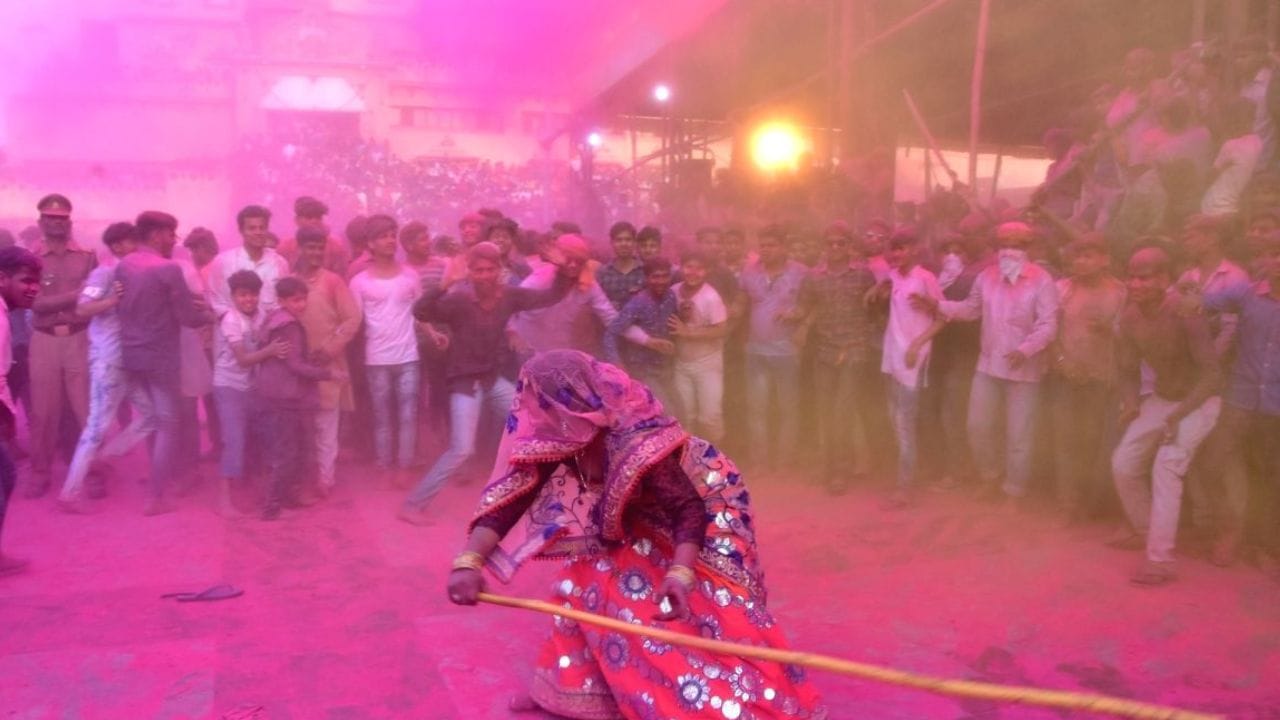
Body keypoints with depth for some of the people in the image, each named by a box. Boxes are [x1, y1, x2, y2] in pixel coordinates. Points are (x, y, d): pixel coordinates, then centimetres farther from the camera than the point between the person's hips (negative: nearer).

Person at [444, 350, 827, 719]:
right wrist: (469, 560, -32)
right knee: (588, 579, 4)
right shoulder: (555, 436, -19)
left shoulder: (633, 443, -39)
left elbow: (690, 508, -36)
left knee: (711, 617, -14)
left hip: (702, 507, -7)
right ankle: (570, 687, 21)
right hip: (634, 525, 7)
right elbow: (509, 494, -21)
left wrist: (680, 574, -50)